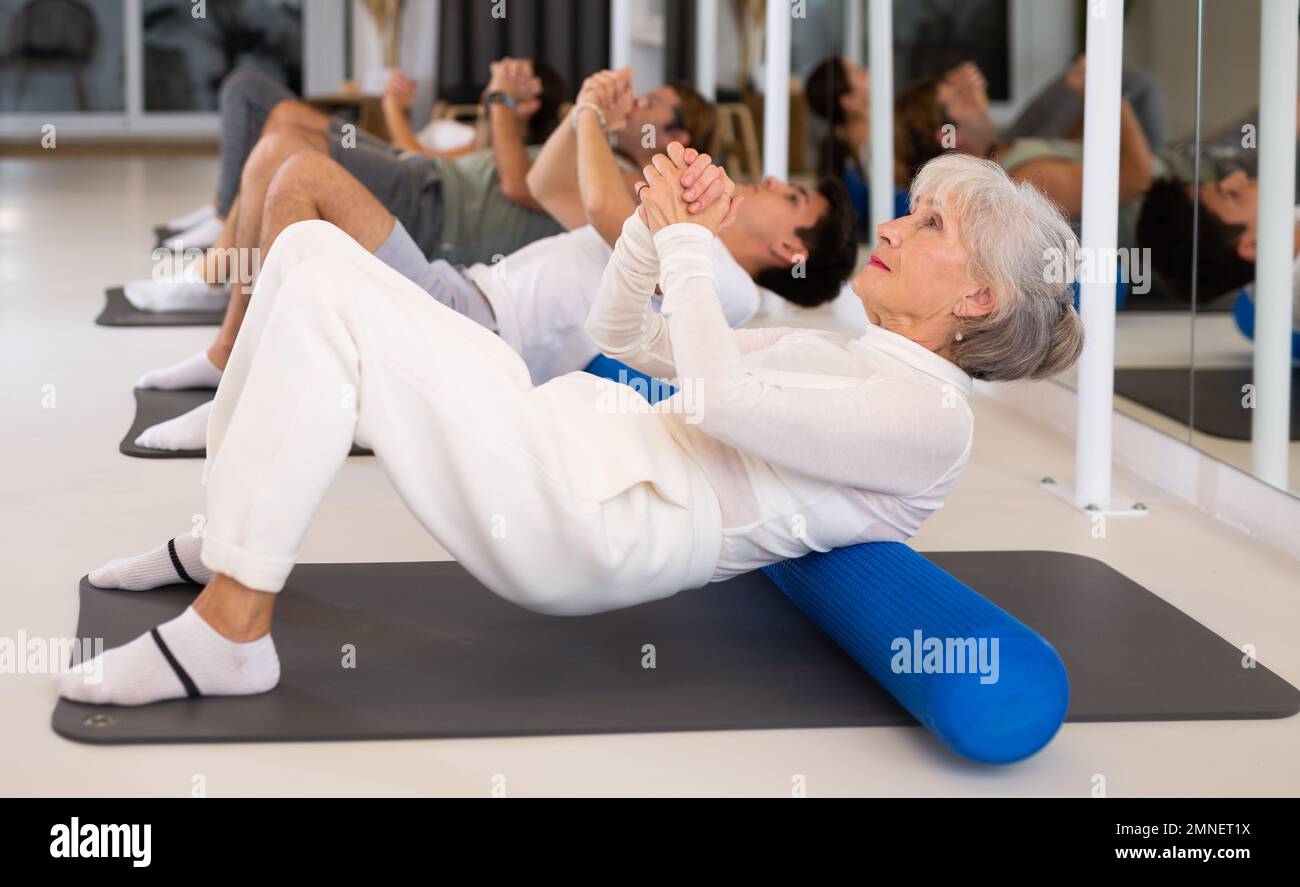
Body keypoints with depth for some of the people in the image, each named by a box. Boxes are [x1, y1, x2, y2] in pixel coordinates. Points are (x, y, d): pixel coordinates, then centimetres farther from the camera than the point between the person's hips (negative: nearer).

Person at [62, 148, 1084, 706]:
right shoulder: (842, 355, 23)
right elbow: (620, 333, 27)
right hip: (576, 435, 9)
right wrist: (656, 224, 9)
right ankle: (230, 534, 13)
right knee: (312, 250, 4)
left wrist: (689, 243, -6)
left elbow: (722, 397, -19)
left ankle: (228, 632, -17)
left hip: (579, 527, -9)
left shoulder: (931, 416, -5)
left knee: (323, 287, -21)